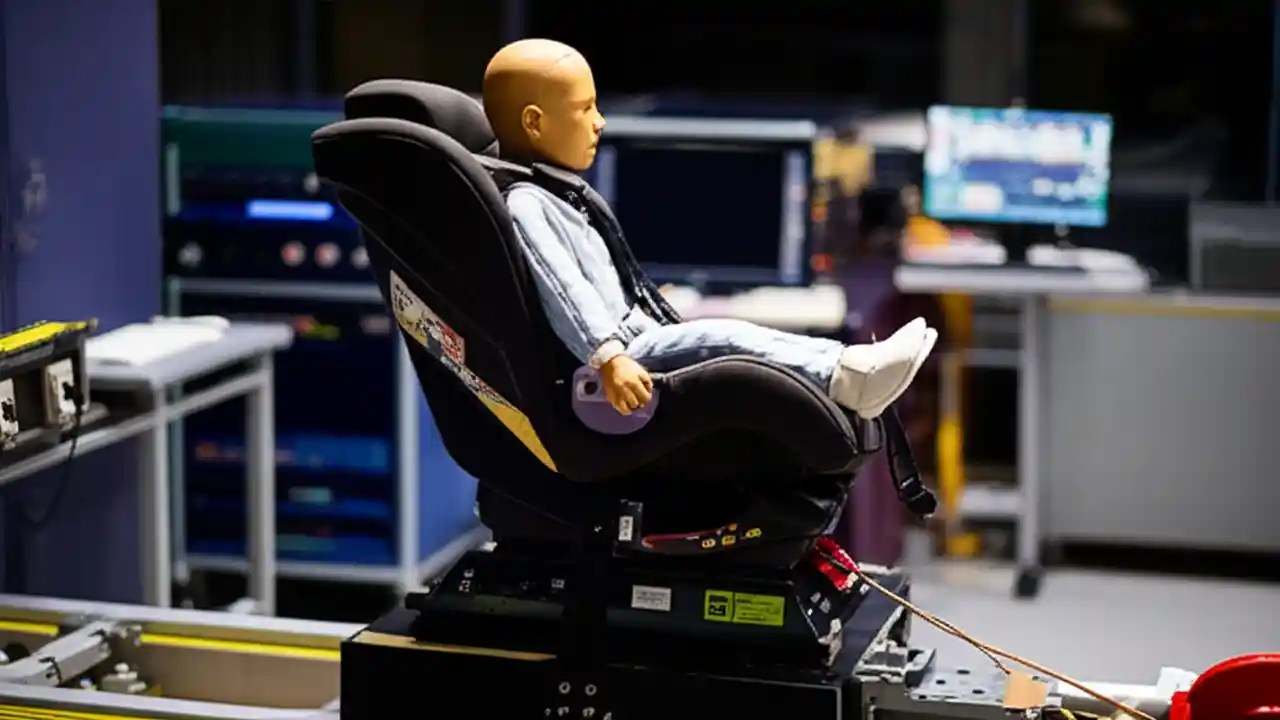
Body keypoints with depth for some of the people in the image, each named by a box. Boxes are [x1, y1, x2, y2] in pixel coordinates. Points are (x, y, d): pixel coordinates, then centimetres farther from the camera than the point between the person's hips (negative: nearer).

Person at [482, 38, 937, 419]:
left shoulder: (551, 193, 21)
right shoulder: (524, 205, -14)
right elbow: (564, 292, -28)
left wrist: (652, 327, 32)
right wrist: (609, 358, -37)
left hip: (633, 340, 11)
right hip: (599, 383, -11)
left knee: (724, 339, 1)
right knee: (721, 341, -23)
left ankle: (843, 369, -8)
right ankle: (846, 378, -28)